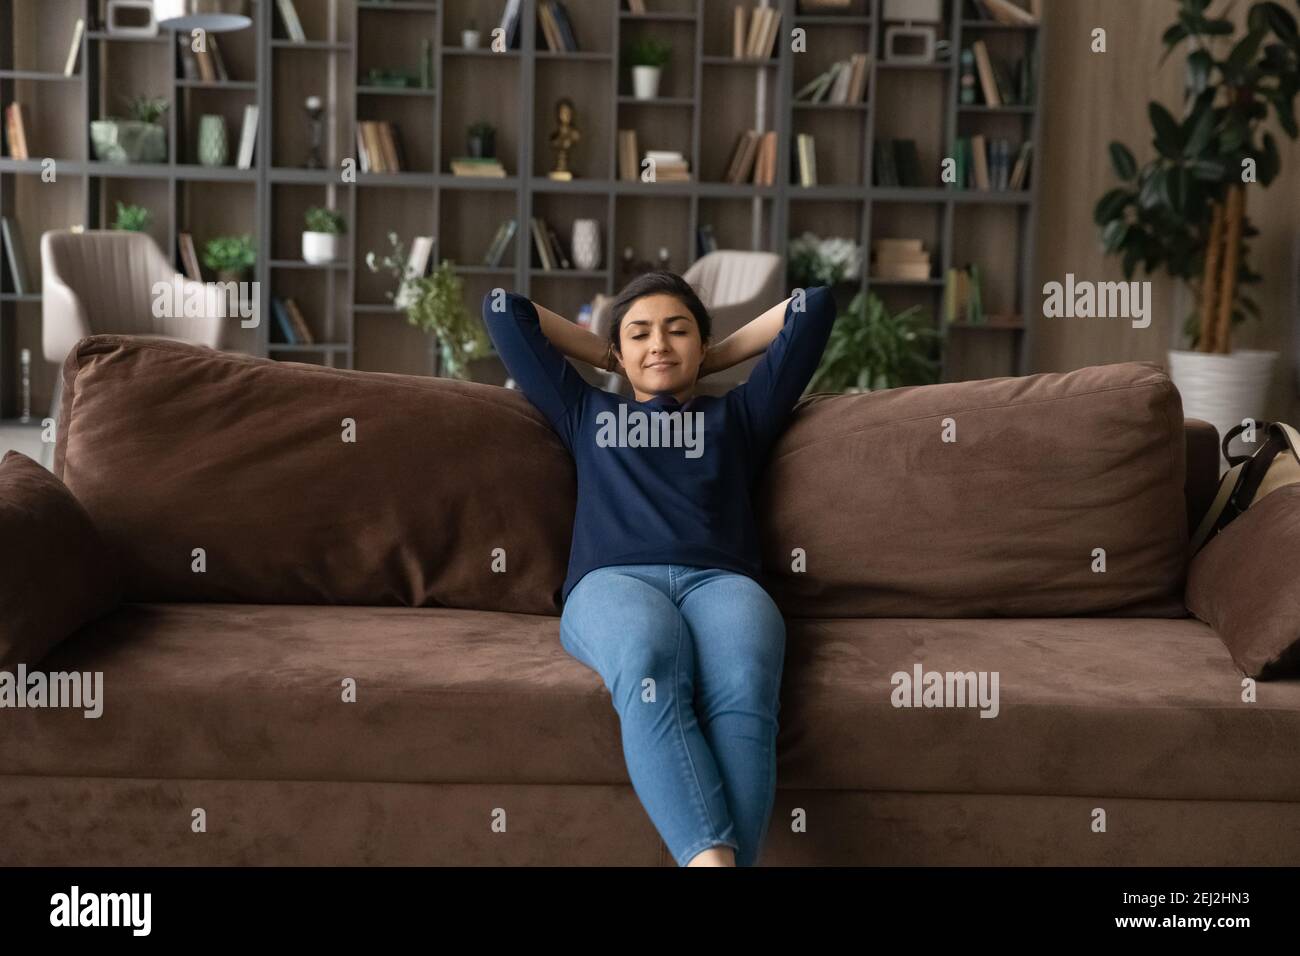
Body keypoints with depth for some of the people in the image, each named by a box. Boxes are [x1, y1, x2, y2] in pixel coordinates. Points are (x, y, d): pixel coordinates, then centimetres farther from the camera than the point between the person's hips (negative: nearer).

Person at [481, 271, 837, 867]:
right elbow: (503, 309, 40)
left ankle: (732, 858, -59)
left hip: (720, 579, 1)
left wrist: (714, 360, 41)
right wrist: (605, 357, 43)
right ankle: (712, 859, -59)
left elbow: (814, 305, 37)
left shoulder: (736, 414, 34)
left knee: (743, 687, -37)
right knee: (648, 666, -40)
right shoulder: (586, 412, 35)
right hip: (613, 580, -1)